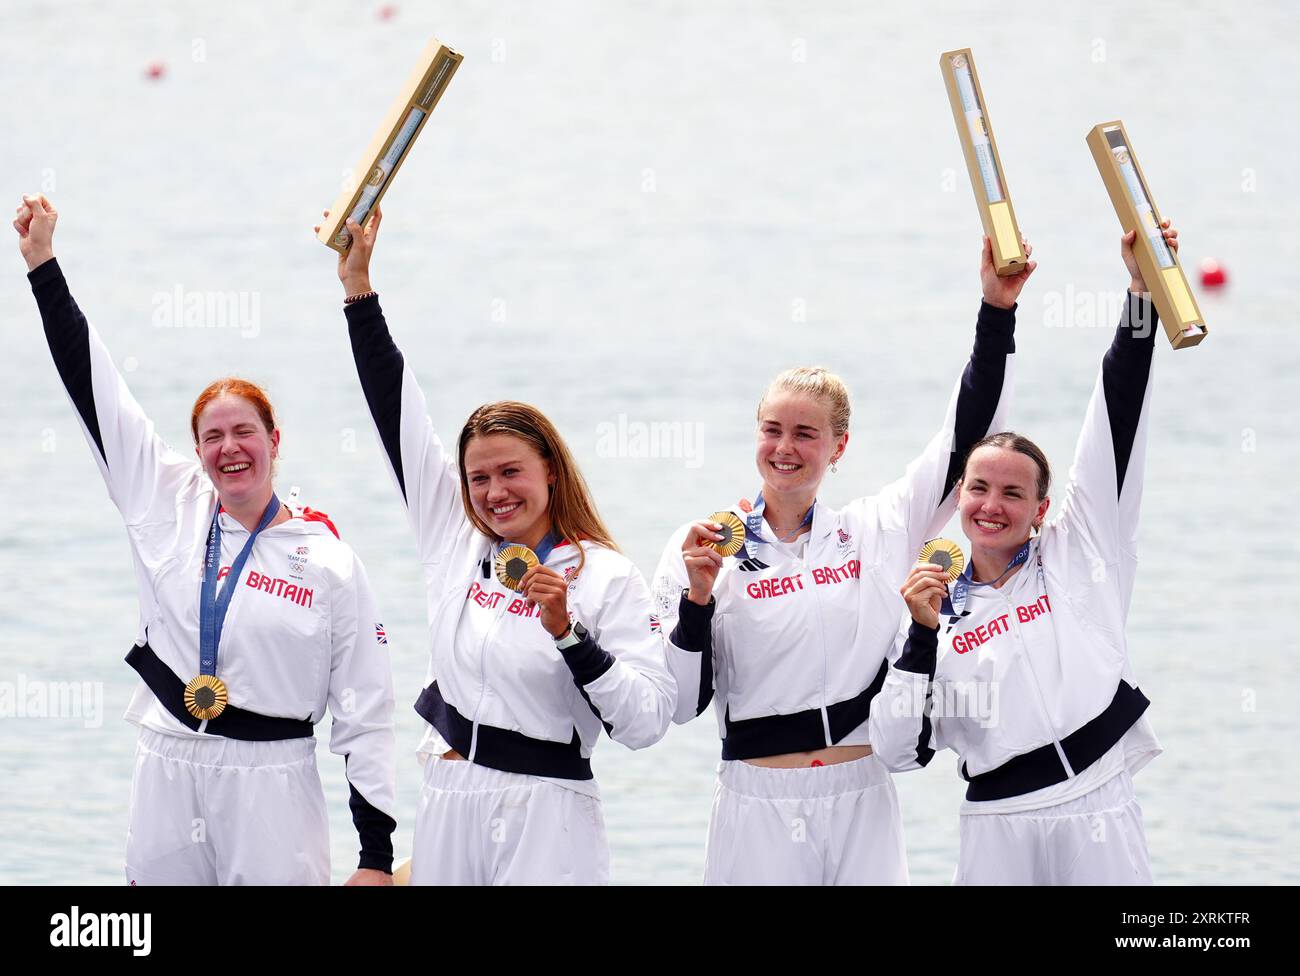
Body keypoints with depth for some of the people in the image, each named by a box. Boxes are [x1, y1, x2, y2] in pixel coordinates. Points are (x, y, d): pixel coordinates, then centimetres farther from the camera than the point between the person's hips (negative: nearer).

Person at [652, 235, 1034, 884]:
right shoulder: (701, 548, 2)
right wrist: (696, 599, -15)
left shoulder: (878, 532, 7)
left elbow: (969, 431, 8)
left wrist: (997, 310, 1)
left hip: (863, 806, 2)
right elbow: (683, 701, 0)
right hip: (758, 807, -2)